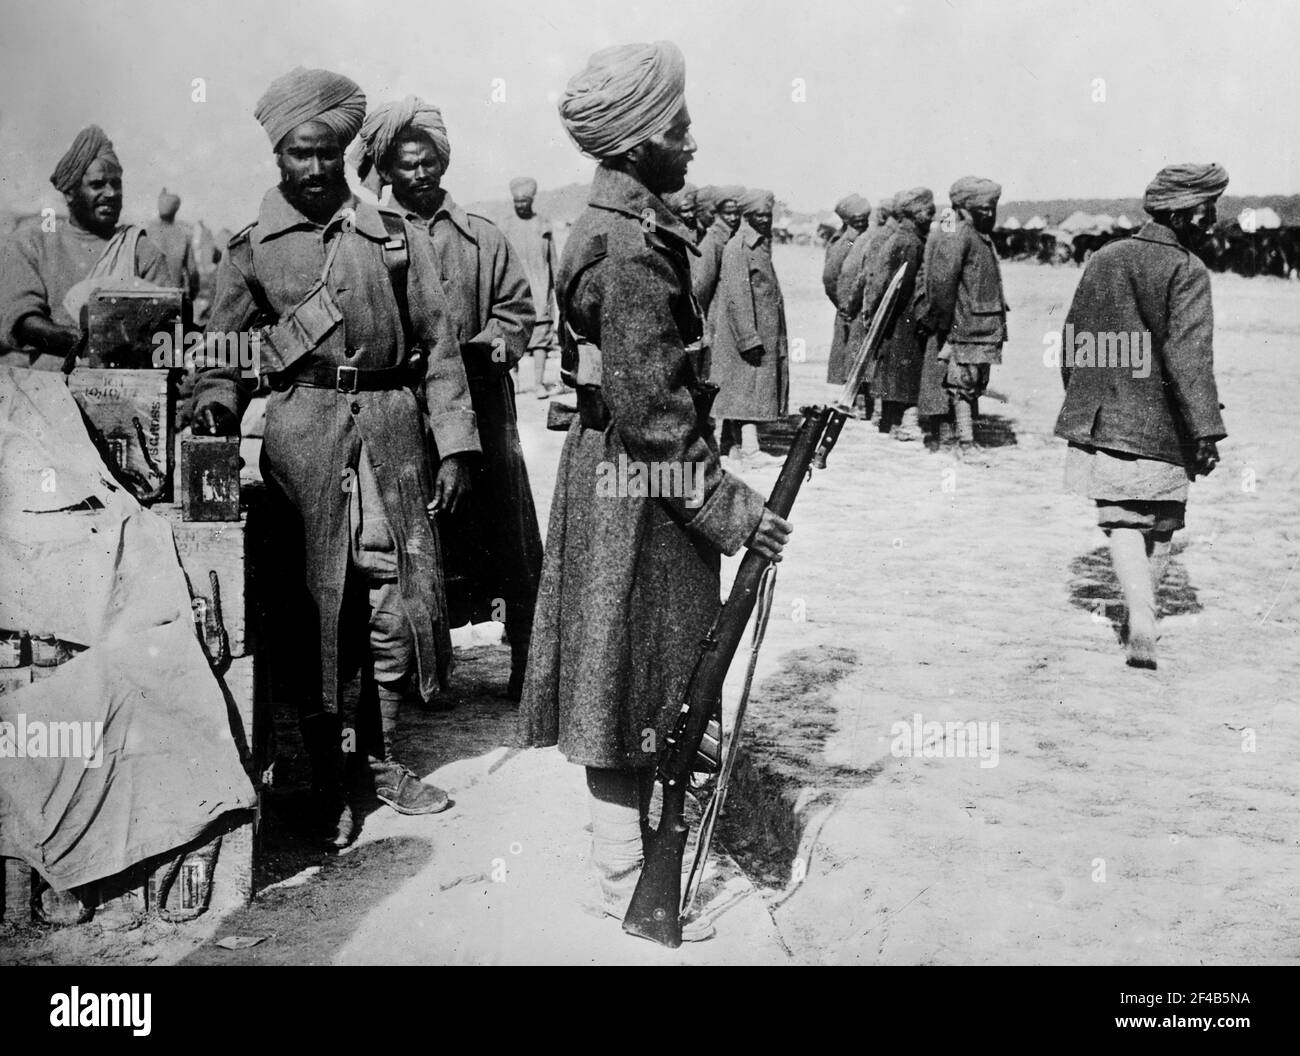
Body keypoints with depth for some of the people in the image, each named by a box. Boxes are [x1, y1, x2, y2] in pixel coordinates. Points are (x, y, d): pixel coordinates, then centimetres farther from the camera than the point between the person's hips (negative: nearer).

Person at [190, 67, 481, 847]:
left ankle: (380, 756, 23)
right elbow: (223, 348, 12)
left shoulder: (394, 235, 9)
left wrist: (456, 445, 0)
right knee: (313, 602, 2)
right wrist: (217, 400, -11)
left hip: (391, 425, 1)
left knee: (396, 600, 4)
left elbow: (438, 340, 7)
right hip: (302, 430, -1)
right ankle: (326, 775, 17)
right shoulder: (253, 247, 8)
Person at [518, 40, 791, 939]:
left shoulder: (614, 228, 12)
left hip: (612, 474, 10)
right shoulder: (634, 250, -21)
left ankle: (626, 832, 36)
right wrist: (731, 510, -19)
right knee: (631, 678, 1)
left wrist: (722, 490, 21)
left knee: (631, 680, 20)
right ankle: (628, 881, 14)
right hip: (637, 492, -10)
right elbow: (651, 411, -25)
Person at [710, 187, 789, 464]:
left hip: (767, 331, 8)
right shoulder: (737, 248, -13)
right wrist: (749, 338, -23)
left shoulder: (763, 244, 15)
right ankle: (749, 448, -12)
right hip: (746, 329, -8)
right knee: (748, 387, -10)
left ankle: (739, 443, 16)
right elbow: (737, 297, -19)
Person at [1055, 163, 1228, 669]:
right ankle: (1141, 622, 22)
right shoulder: (1186, 271, -10)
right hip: (1159, 426, -4)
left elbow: (1072, 338, 16)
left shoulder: (1102, 259, 9)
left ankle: (1141, 618, -17)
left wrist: (1081, 400, 28)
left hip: (1098, 419, 4)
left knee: (1122, 521, 3)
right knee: (1160, 526, 14)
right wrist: (1206, 430, -20)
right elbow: (1189, 357, -20)